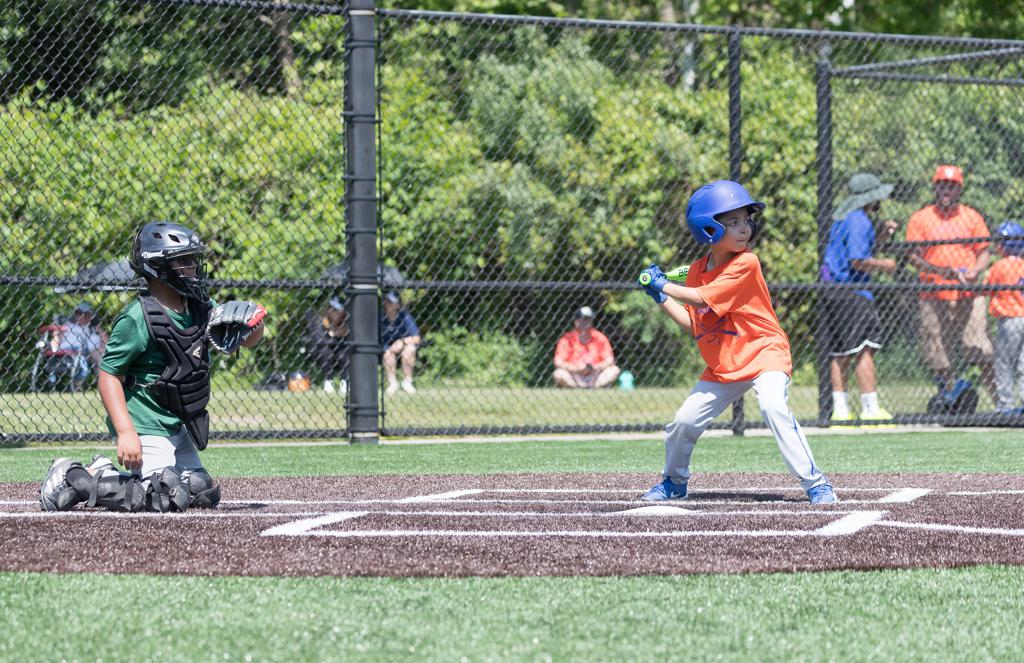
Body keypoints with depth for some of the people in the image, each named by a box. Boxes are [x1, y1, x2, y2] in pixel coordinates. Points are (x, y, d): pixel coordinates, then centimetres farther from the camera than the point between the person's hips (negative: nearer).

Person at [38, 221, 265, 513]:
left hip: (179, 428, 9)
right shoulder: (137, 318, -18)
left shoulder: (199, 307, 4)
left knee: (205, 494, 12)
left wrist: (254, 326, -15)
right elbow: (108, 376, -19)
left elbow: (248, 340, 10)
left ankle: (106, 473, 17)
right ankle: (77, 480, -6)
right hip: (146, 427, -9)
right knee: (169, 498, -19)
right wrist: (125, 432, -28)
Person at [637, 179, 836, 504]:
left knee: (774, 407, -31)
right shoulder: (697, 270, 3)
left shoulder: (746, 263, -18)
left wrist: (662, 285, -11)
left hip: (764, 353, -6)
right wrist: (661, 297, 2)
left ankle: (814, 482, -25)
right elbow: (692, 322, 9)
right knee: (684, 422, 6)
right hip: (722, 367, 6)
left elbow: (702, 298, -23)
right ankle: (674, 481, 35)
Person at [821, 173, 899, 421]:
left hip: (831, 288, 10)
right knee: (864, 349, -11)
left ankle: (840, 408, 11)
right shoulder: (860, 221, -14)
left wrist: (880, 228, 16)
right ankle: (870, 408, -16)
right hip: (852, 293, -10)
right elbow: (858, 261, -21)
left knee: (839, 354, 11)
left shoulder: (841, 218, 15)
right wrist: (883, 264, -7)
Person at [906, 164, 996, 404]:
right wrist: (940, 270, -17)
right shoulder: (920, 218, 7)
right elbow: (913, 256, 1)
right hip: (934, 297, 0)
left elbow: (984, 252, 12)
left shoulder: (972, 216, 12)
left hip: (969, 295, 0)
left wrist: (975, 272, -10)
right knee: (939, 358, -2)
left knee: (983, 355, -9)